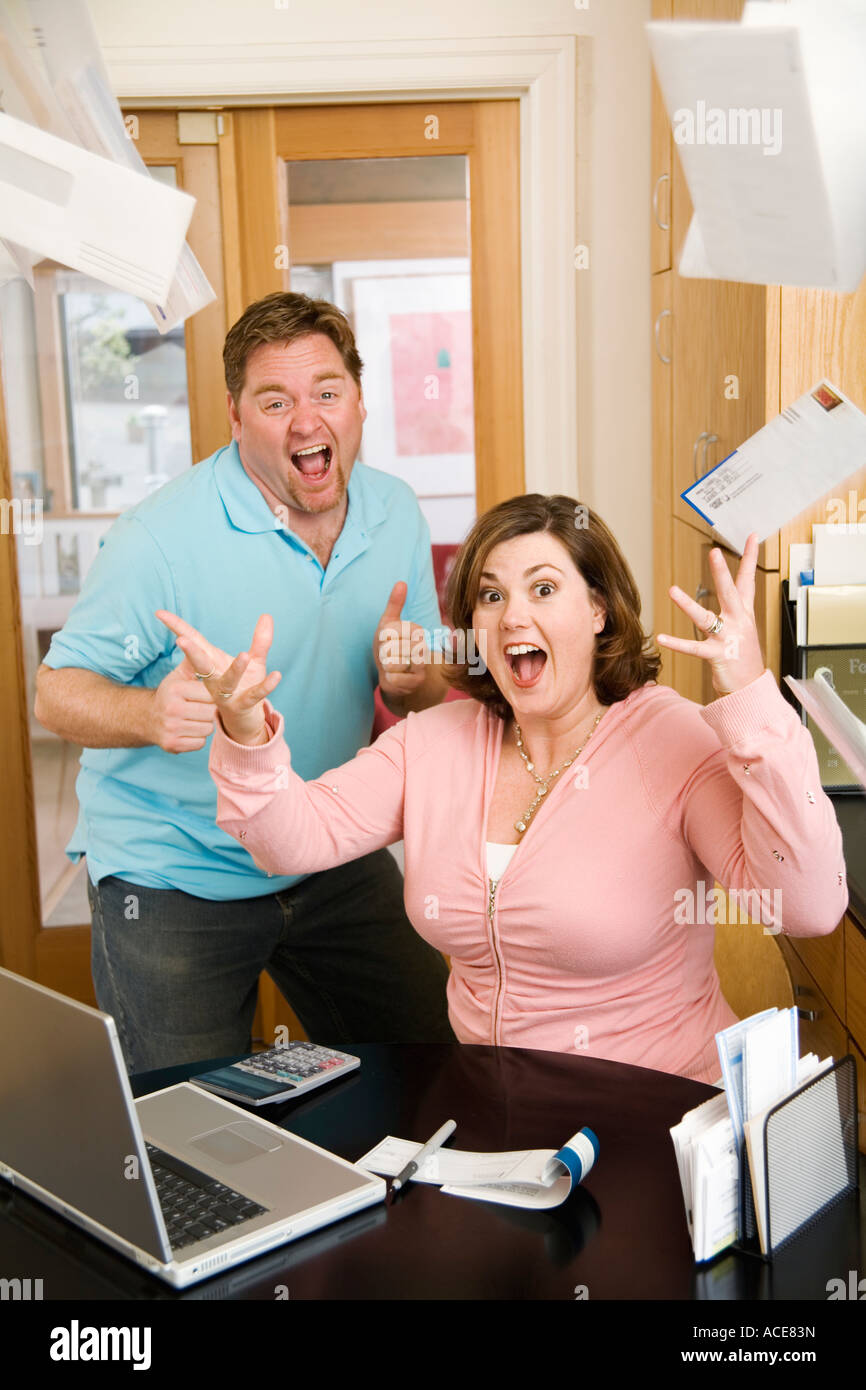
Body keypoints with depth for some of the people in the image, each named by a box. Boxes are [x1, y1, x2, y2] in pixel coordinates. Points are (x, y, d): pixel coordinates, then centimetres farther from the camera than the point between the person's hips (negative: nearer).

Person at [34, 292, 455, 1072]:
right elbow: (59, 692, -15)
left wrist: (409, 680, -18)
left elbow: (430, 696, 7)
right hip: (171, 877, -5)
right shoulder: (162, 537, -20)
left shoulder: (395, 516, -2)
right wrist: (151, 713, -37)